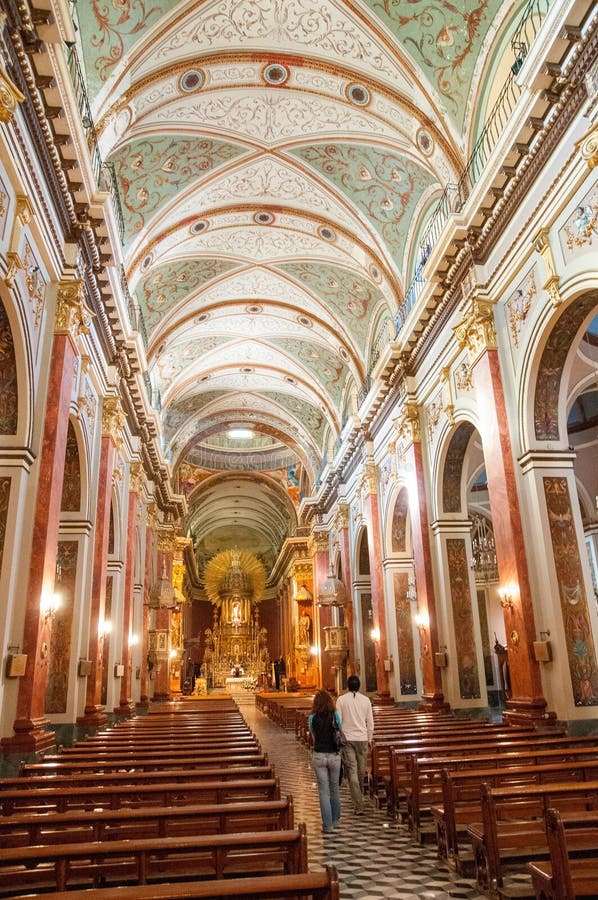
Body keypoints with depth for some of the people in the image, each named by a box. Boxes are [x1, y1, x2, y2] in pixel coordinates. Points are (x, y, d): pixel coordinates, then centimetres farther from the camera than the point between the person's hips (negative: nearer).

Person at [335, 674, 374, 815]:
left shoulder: (341, 699, -4)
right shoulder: (366, 700, 1)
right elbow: (370, 722, 4)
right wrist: (369, 739, 16)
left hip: (346, 738, -2)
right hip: (362, 738, 2)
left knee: (352, 771, -1)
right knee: (361, 769, 16)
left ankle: (359, 806, -6)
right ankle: (359, 797, 34)